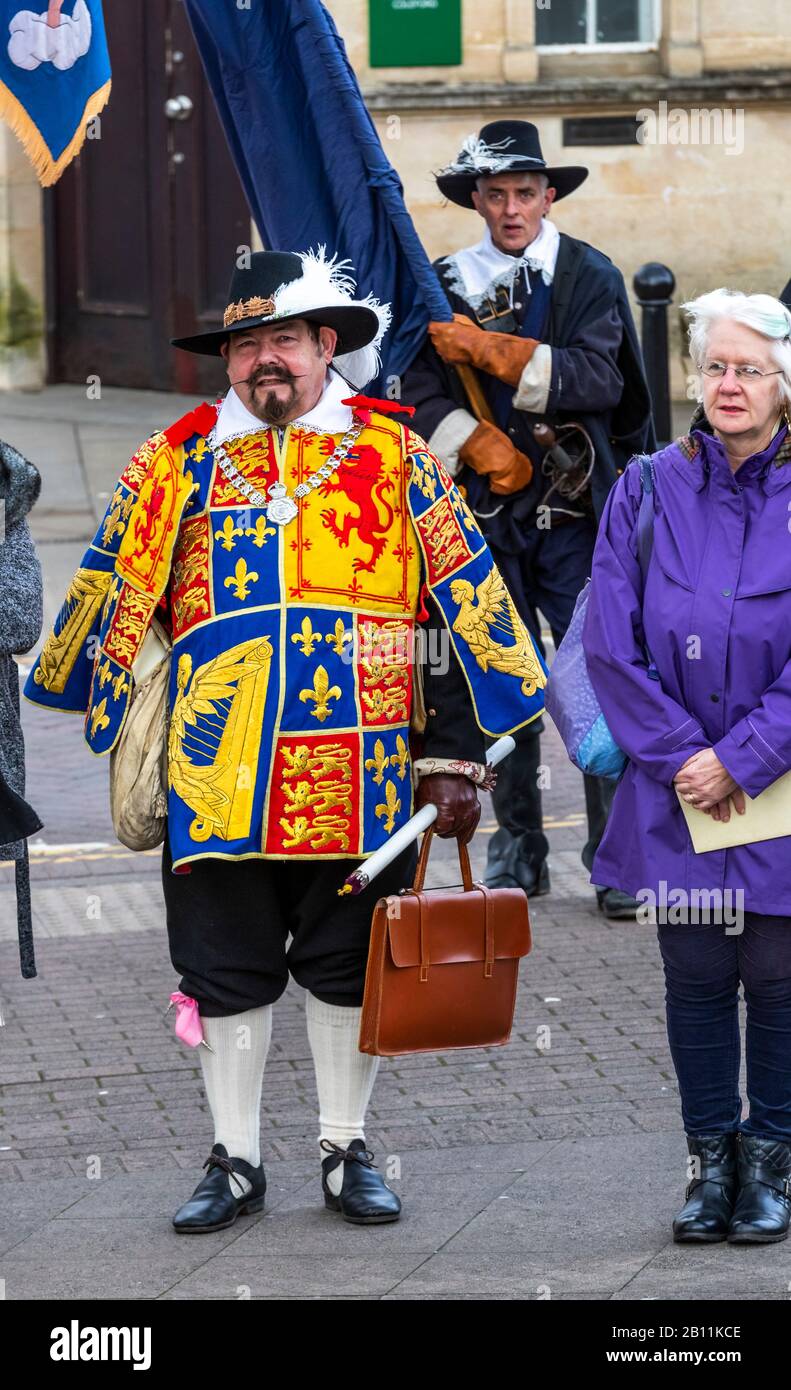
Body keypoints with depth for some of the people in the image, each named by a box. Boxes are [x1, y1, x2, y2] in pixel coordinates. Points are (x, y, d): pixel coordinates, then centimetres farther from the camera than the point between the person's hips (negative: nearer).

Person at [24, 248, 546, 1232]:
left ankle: (347, 1151, 21)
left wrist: (455, 757, 0)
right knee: (227, 967, 5)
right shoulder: (182, 458, 6)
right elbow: (116, 597, 13)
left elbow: (459, 602, 4)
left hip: (360, 771, -1)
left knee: (350, 965, 7)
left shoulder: (392, 452, 3)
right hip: (216, 770, 1)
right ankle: (235, 1161, 16)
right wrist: (125, 739, 12)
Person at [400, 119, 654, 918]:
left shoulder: (591, 277, 3)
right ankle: (517, 848, 14)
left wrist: (489, 350, -15)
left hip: (576, 514, -2)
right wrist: (479, 445, -15)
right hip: (486, 515, 2)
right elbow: (421, 394, 2)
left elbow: (600, 378, -11)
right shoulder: (445, 284, 9)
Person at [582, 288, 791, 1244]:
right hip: (678, 793, 2)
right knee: (696, 977, 7)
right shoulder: (649, 494, 1)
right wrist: (682, 754, -8)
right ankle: (710, 1161, 20)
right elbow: (610, 644, -1)